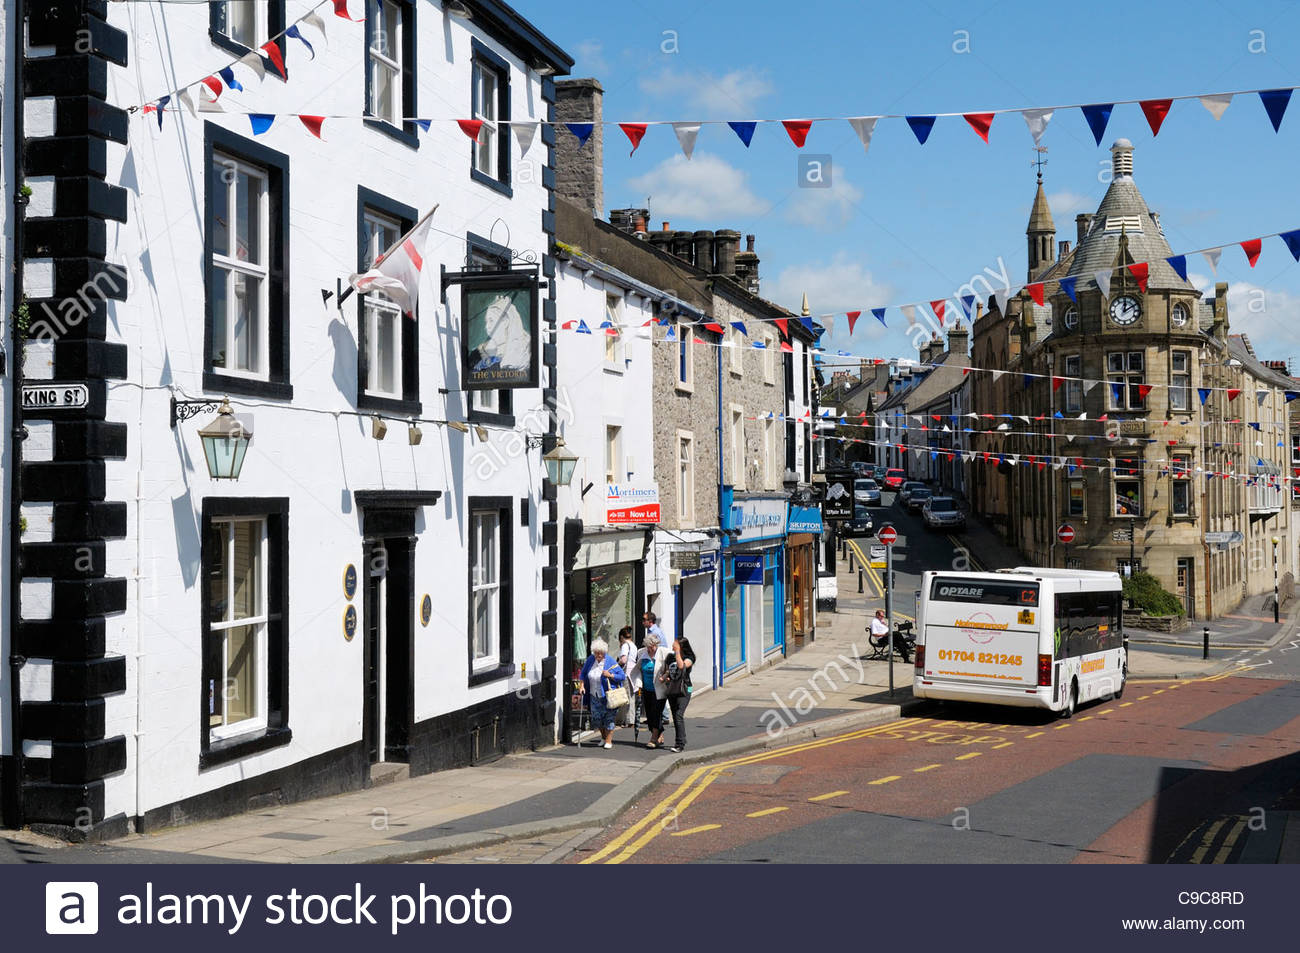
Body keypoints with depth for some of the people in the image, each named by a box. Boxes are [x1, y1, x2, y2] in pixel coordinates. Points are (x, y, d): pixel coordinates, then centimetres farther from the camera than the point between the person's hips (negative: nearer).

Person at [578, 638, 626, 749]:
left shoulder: (610, 662, -10)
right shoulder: (590, 660, 3)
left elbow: (622, 676, -7)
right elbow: (583, 674, 17)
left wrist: (610, 675, -21)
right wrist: (582, 685, 5)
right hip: (594, 696, 4)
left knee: (608, 718, -4)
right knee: (596, 718, 6)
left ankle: (609, 741, 6)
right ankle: (603, 737, 28)